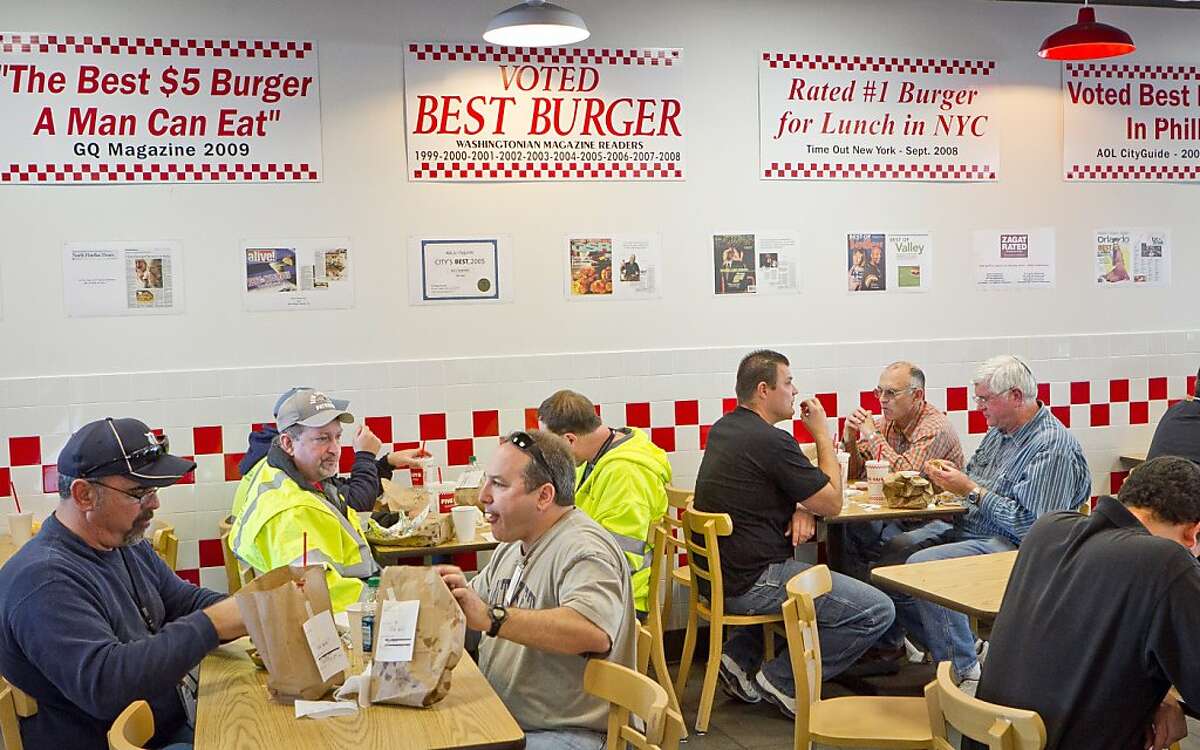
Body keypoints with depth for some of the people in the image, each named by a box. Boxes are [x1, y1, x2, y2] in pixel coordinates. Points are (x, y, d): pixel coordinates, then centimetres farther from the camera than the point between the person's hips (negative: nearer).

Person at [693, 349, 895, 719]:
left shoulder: (723, 429, 10)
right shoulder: (772, 441, -18)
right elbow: (833, 503, -8)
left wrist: (802, 507, 0)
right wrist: (822, 433, 0)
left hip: (715, 575, 10)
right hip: (750, 584, -10)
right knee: (877, 611, -7)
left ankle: (741, 656, 22)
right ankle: (782, 679, 0)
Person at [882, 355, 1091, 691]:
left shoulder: (1053, 447, -17)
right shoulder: (999, 431, 13)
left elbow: (1031, 524, -24)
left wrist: (971, 490, -21)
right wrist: (950, 477, 2)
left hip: (1013, 546, -10)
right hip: (966, 527, 10)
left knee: (922, 564, -28)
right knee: (891, 551, -1)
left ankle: (966, 672, -17)